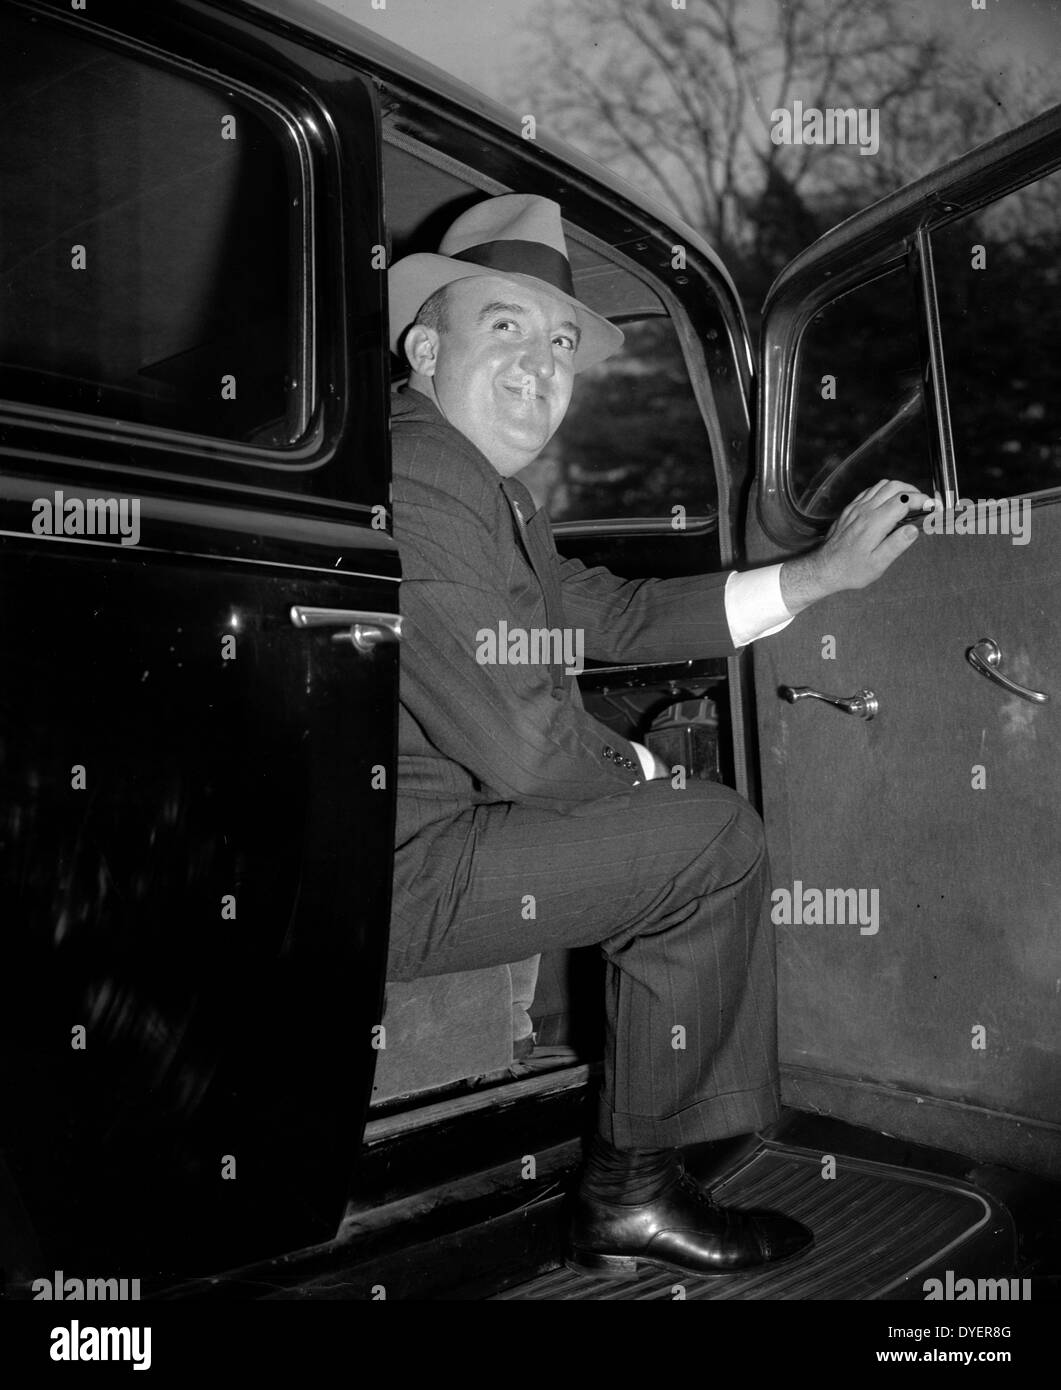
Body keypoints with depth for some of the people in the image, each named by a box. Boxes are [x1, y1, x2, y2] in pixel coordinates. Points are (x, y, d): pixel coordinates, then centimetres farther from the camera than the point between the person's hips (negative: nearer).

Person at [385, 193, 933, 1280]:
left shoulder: (478, 485, 13)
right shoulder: (415, 476, -21)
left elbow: (611, 616, 13)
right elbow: (521, 743, -25)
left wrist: (820, 572, 10)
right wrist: (642, 773, -3)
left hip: (443, 821, 11)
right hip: (389, 875, -11)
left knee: (679, 827, 16)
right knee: (715, 836, -9)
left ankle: (636, 1184, 19)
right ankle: (627, 1193, 9)